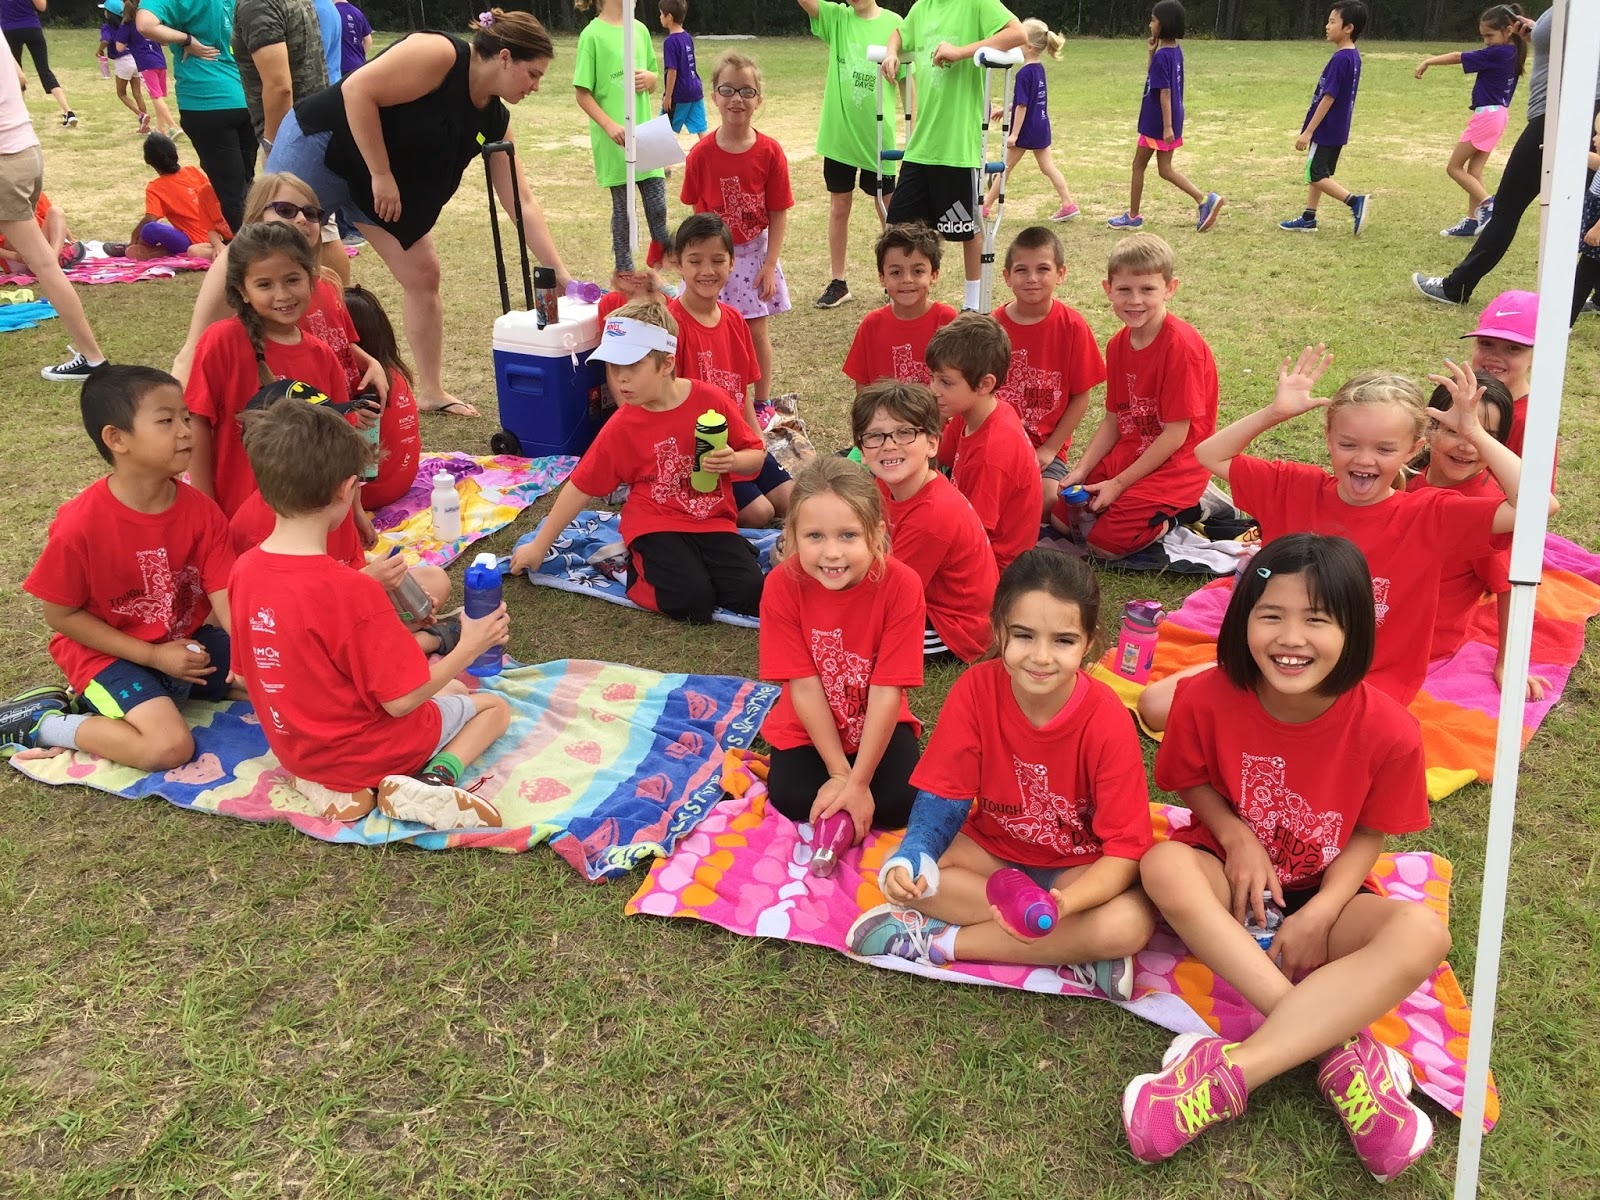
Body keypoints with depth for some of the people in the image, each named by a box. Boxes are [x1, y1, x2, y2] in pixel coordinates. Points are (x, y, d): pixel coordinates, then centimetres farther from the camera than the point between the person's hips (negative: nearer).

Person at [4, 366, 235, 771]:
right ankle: (44, 721, -3)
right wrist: (153, 656, -17)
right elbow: (60, 615, -13)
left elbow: (226, 598, -12)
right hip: (107, 651, -6)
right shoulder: (80, 524, -23)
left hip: (185, 642, 6)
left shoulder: (201, 511, -10)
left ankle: (166, 690, 9)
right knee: (170, 747, -25)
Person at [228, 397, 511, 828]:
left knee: (452, 689, 28)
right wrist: (470, 647, -11)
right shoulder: (352, 591, -30)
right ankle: (437, 777, -11)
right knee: (495, 706, 17)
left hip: (295, 748, 6)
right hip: (368, 749, -6)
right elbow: (400, 700, -23)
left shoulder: (244, 570, -9)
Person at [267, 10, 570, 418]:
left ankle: (430, 391, 13)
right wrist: (381, 175, -24)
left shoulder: (494, 120, -1)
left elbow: (522, 202, 0)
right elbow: (357, 90, -27)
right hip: (319, 147, -8)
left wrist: (560, 274, -4)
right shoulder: (439, 54, -24)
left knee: (423, 275, 3)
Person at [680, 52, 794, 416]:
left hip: (755, 253, -1)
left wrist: (769, 266, -9)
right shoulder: (701, 154, -7)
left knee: (756, 332, 6)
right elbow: (697, 212, 0)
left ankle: (762, 405, 20)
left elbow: (779, 215, -6)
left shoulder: (770, 152, -9)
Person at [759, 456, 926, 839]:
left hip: (878, 723, -1)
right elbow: (805, 688, -19)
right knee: (792, 799, -19)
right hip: (808, 726, 1)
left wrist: (858, 781, -23)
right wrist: (839, 773, -19)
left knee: (898, 803, -20)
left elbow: (887, 691, -23)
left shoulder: (901, 585, -25)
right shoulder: (783, 584, -22)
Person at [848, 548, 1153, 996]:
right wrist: (910, 859, -36)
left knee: (1132, 923, -33)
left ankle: (937, 940, -22)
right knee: (906, 876, -25)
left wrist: (1064, 903, -43)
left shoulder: (1107, 721, -24)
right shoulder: (977, 689, -19)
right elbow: (943, 795, -15)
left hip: (1080, 866, -2)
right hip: (993, 845, 2)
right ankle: (1068, 949, -20)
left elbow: (1125, 850, -23)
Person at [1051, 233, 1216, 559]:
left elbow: (1176, 434, -20)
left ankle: (1173, 518, 8)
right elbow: (1113, 419, 8)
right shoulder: (1118, 345, 3)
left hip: (1177, 464, -8)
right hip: (1128, 453, 8)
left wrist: (1118, 484, -17)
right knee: (1061, 518, 2)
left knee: (1105, 543, -17)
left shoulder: (1182, 345, -21)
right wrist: (1081, 470, -5)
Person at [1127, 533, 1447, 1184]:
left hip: (1324, 896, 0)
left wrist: (1320, 915, -20)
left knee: (1424, 932, -30)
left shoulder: (1387, 731, -19)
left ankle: (1233, 1070, -34)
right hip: (1236, 884, 0)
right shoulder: (1209, 697, -18)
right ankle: (1342, 1048, -29)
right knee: (1164, 864, -32)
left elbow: (1368, 836, -5)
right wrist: (1236, 835, -18)